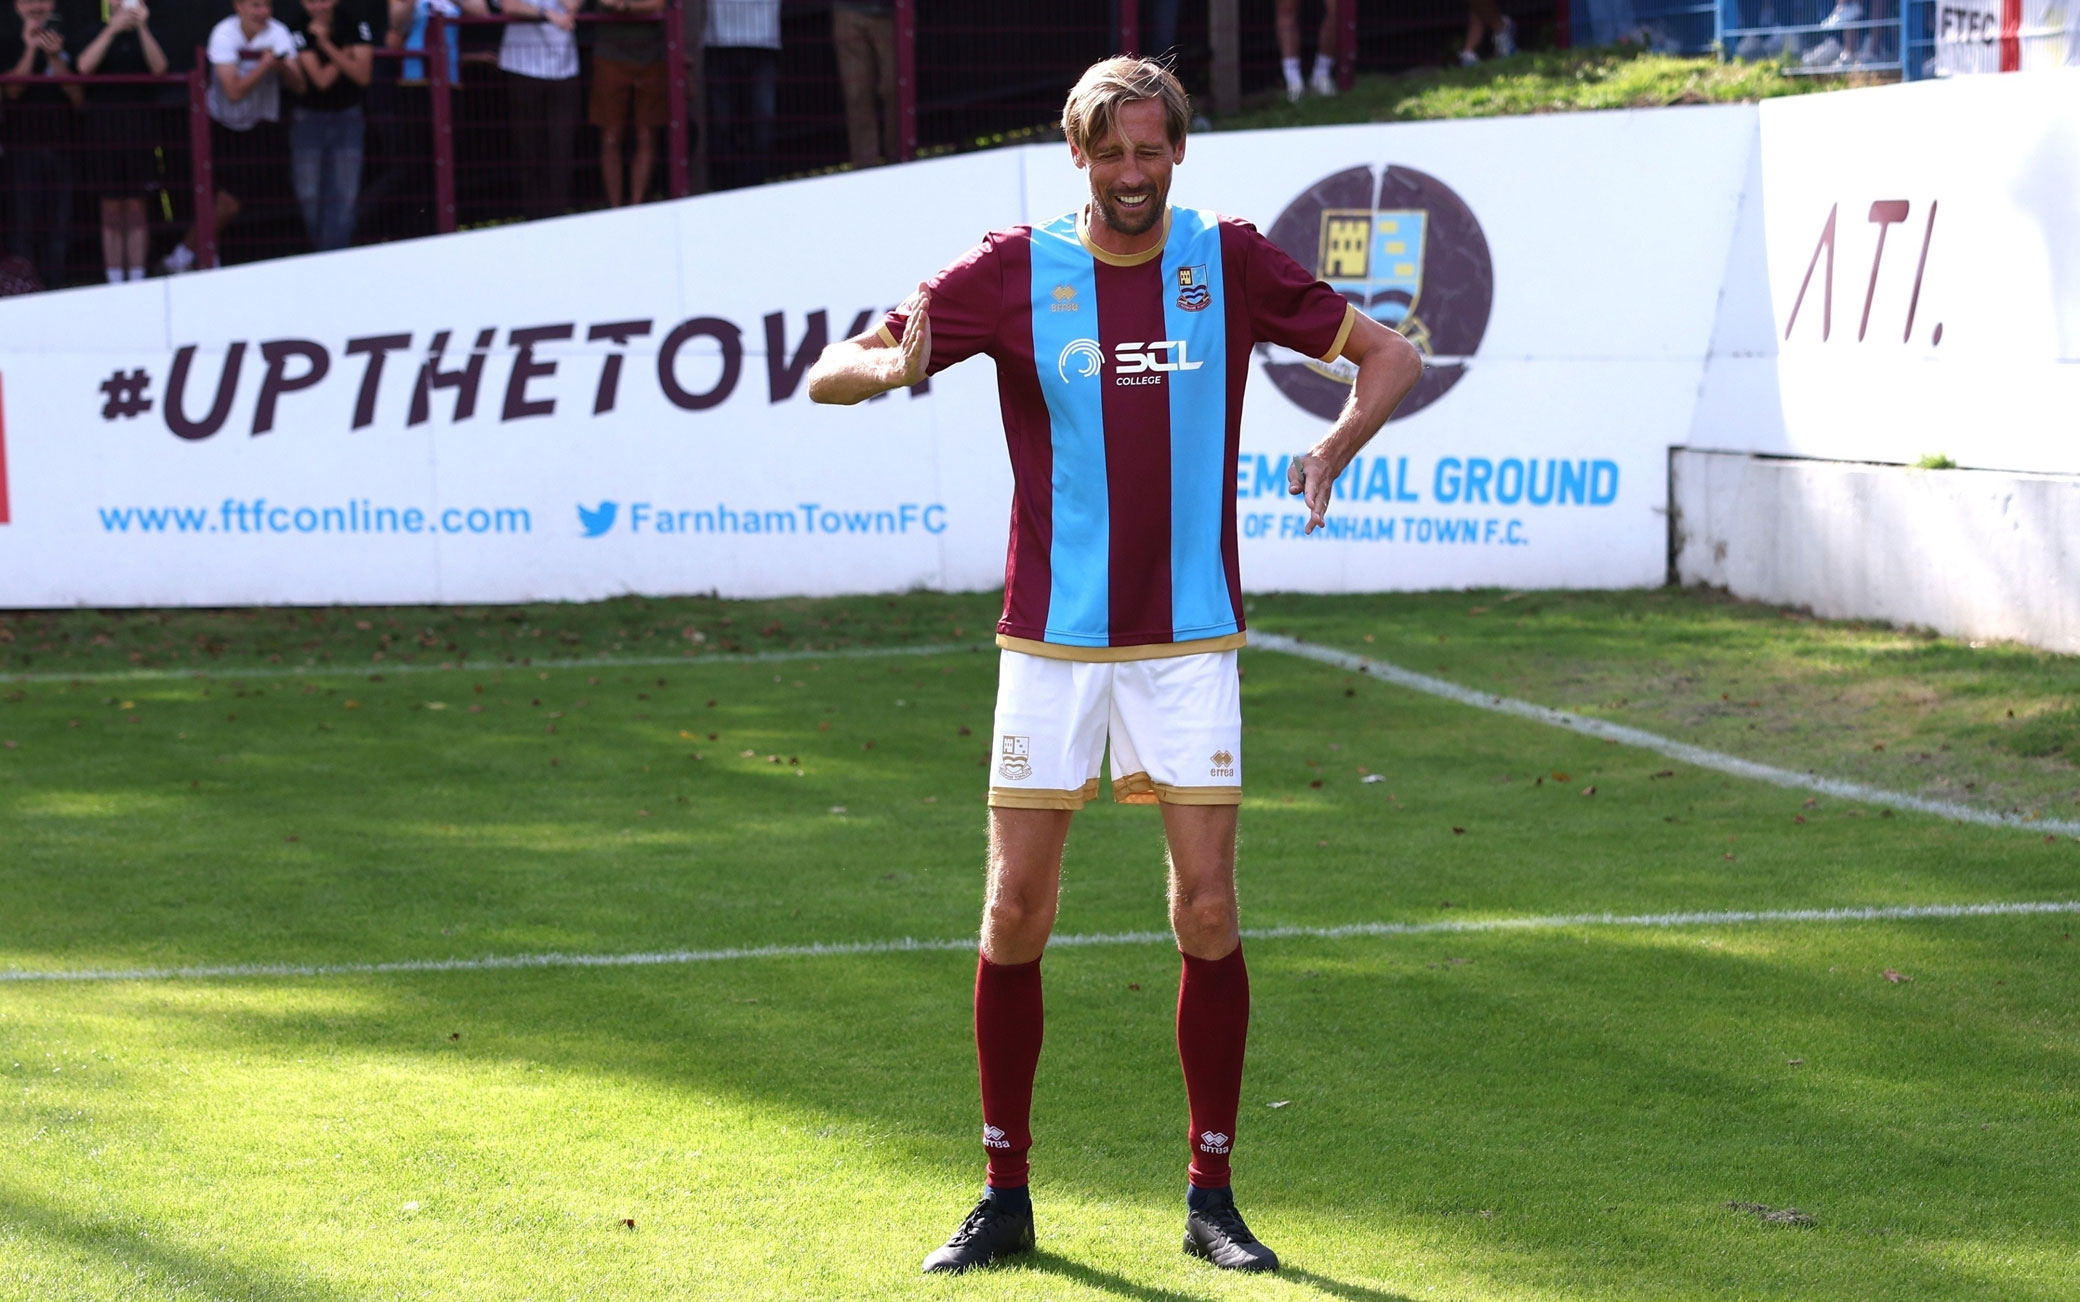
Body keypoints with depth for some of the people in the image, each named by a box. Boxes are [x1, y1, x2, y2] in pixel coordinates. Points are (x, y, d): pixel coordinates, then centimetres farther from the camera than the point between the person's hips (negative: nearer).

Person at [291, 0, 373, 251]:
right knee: (310, 197, -2)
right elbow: (321, 79, -16)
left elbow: (362, 75, -17)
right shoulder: (300, 34, -8)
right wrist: (344, 54, -13)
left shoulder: (356, 29, -4)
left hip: (347, 119, 0)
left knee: (344, 197, -6)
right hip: (309, 120, 0)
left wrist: (327, 45, -21)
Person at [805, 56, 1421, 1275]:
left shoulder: (1229, 259, 0)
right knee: (1016, 915, 0)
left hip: (1189, 638, 0)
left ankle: (1213, 1196, 8)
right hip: (1051, 638, 0)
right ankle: (1007, 1196, 12)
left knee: (1209, 916, -3)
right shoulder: (1014, 268, -3)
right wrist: (896, 365, -28)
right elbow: (830, 374, -3)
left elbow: (1391, 353, 7)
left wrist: (1338, 445, -14)